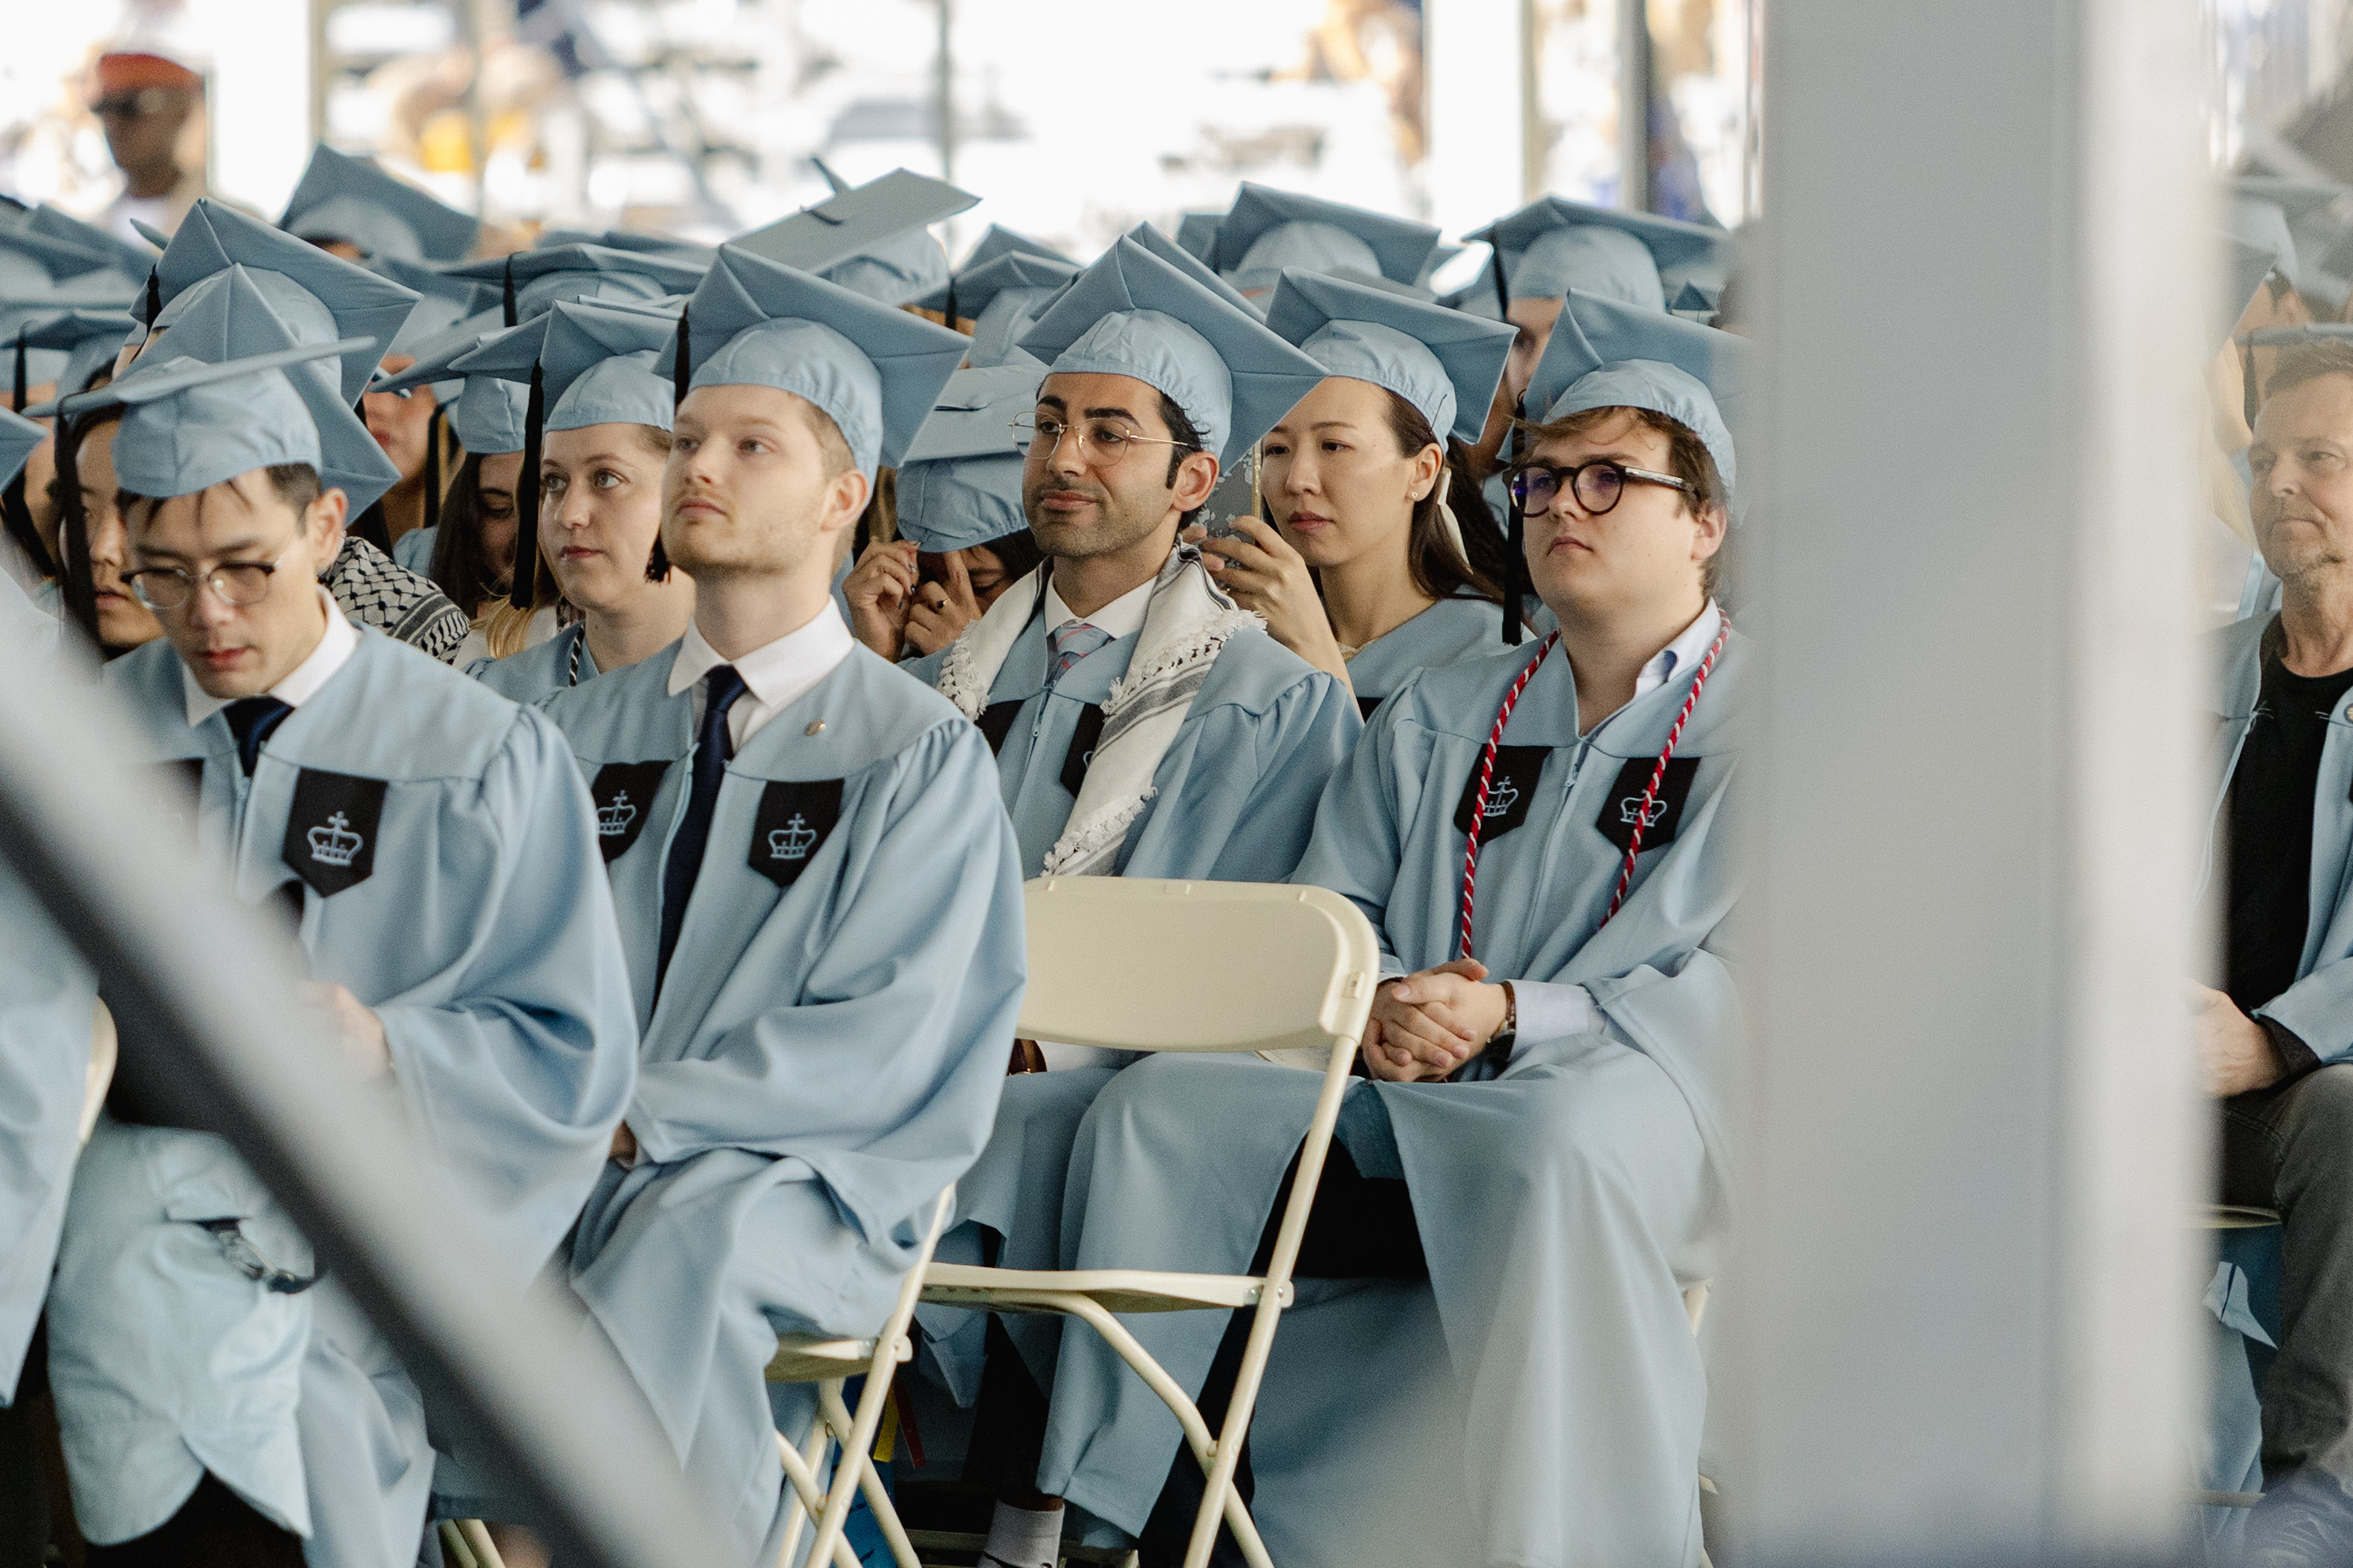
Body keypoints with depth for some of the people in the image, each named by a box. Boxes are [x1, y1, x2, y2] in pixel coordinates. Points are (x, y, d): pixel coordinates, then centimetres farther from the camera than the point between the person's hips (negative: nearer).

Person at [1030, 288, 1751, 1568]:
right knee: (1160, 1111, -17)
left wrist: (1513, 1019, -19)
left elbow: (1744, 986, -7)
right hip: (1398, 1110, 6)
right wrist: (1369, 1003, -7)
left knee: (1561, 1149, -41)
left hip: (1645, 1100, -5)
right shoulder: (1443, 716, 22)